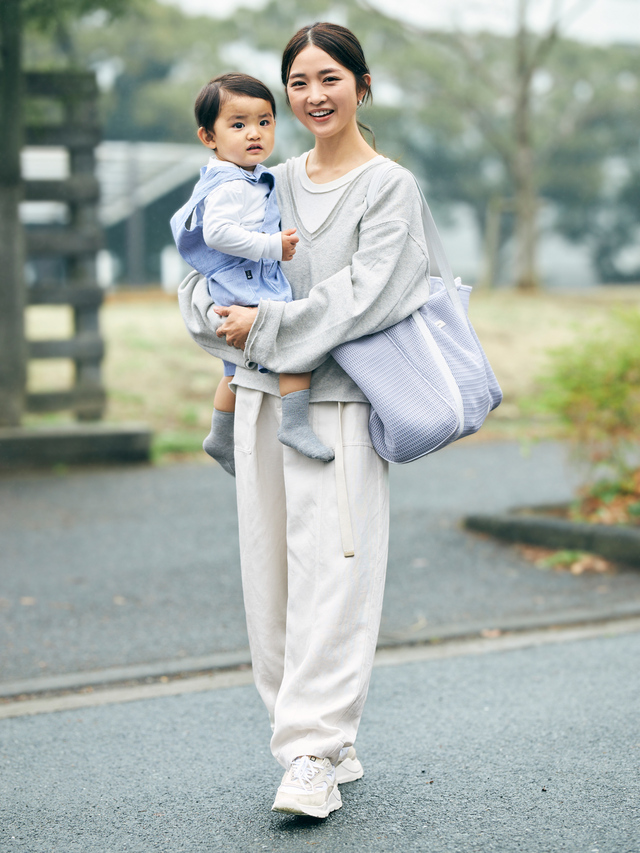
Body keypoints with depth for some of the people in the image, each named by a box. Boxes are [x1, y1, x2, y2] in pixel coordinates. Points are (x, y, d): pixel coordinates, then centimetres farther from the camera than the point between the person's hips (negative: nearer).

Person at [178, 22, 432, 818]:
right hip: (261, 396, 6)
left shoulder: (390, 187, -1)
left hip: (338, 400, -6)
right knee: (270, 571, 6)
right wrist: (222, 319, -5)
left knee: (329, 570, -10)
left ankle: (315, 756, -8)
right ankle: (330, 742, 17)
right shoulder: (274, 183, 15)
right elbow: (203, 266, 15)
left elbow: (362, 296, -12)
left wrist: (266, 329, -12)